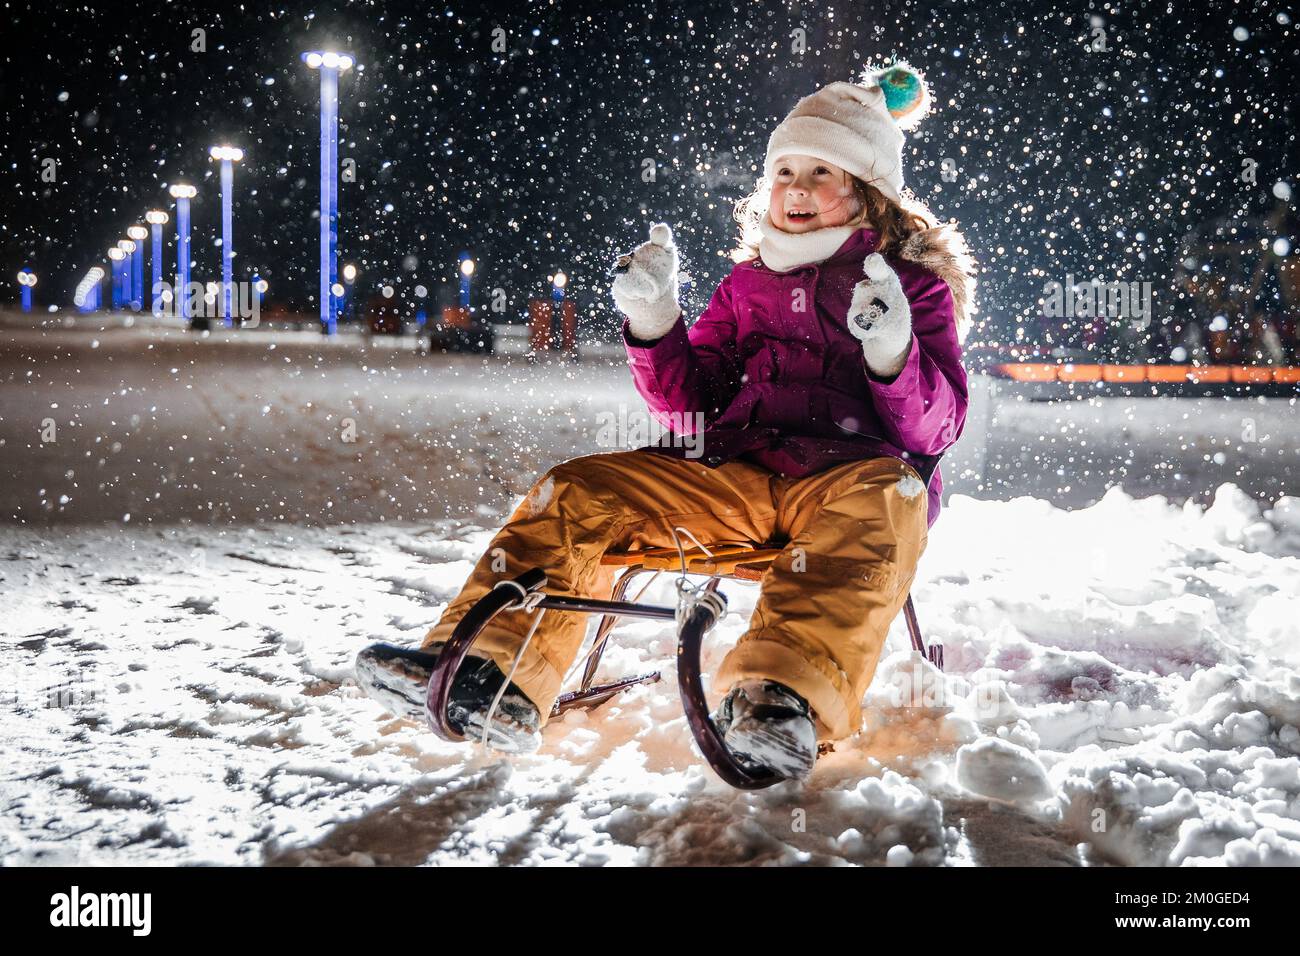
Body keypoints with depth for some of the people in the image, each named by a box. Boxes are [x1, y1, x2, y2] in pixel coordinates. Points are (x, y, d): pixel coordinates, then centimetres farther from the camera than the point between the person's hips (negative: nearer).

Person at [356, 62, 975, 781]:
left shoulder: (915, 287, 9)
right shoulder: (748, 284, 21)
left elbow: (934, 430, -2)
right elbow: (689, 405, 18)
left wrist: (893, 352, -22)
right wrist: (653, 323, 1)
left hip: (850, 472, -4)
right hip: (737, 475, 5)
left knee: (889, 494, -39)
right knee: (578, 491, -12)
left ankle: (783, 699, -59)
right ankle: (493, 678, -24)